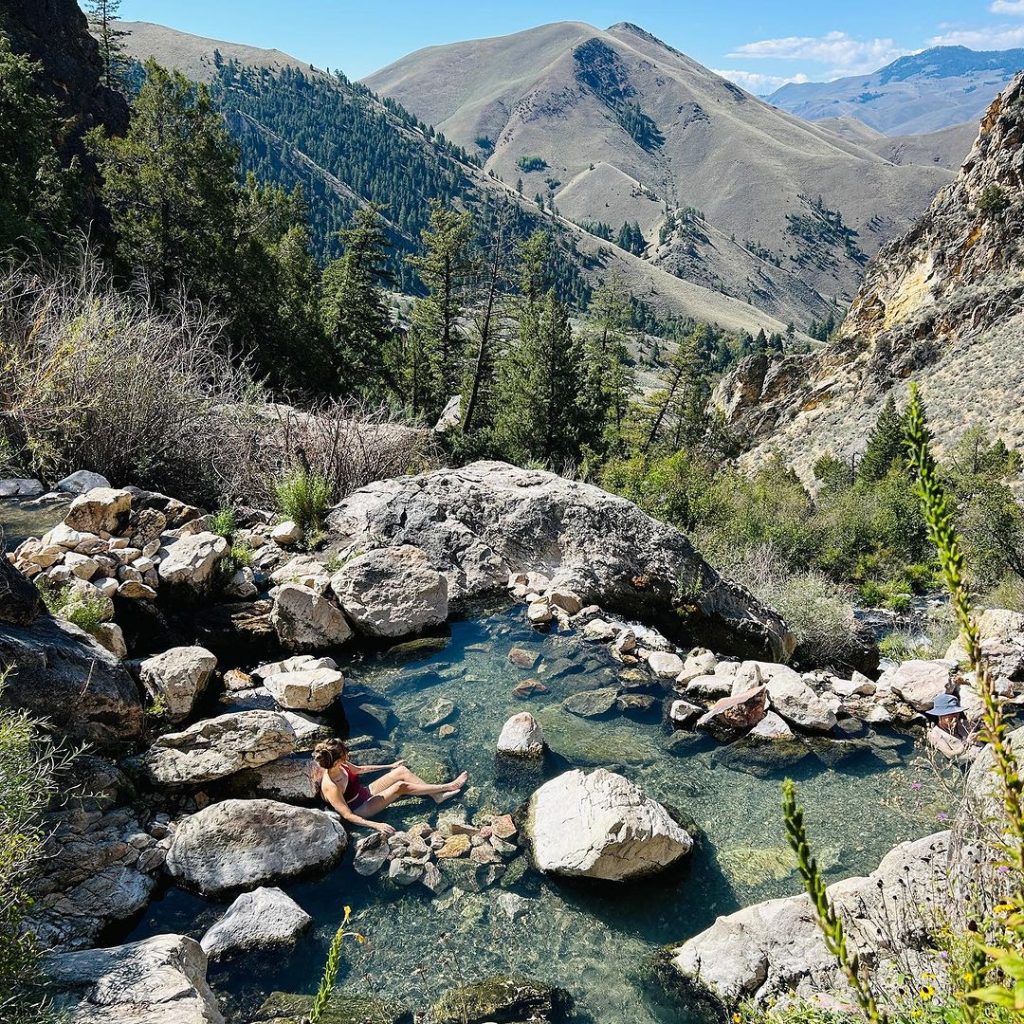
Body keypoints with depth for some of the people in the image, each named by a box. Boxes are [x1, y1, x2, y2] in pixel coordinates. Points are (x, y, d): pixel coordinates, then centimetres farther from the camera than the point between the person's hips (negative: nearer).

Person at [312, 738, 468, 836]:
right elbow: (348, 816, -29)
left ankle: (438, 795, 2)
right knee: (401, 786, -20)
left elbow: (358, 769, 8)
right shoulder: (330, 787, -34)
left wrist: (390, 766, 15)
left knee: (402, 771, -6)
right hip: (361, 810, -8)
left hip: (365, 793, 8)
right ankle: (449, 787, -6)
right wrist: (376, 825, -34)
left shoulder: (339, 765, -12)